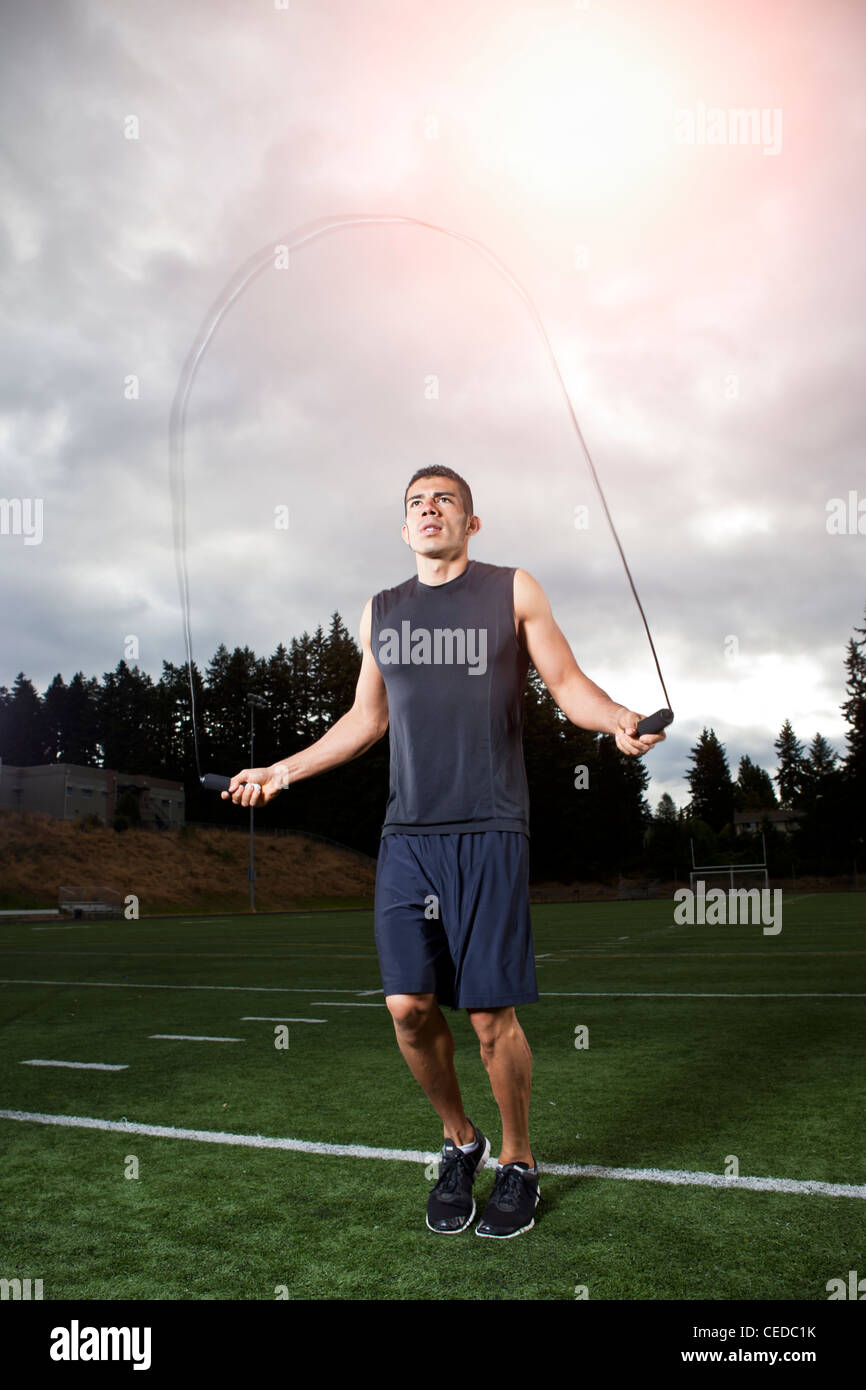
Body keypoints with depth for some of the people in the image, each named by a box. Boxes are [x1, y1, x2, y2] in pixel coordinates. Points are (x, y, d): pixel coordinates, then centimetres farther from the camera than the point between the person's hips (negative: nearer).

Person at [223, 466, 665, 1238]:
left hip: (489, 832, -3)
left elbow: (569, 683, 4)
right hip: (407, 834, 3)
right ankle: (460, 1143, 26)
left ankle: (518, 1162, 24)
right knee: (409, 1005, -1)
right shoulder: (381, 612, 16)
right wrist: (283, 770, 21)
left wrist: (618, 720, -17)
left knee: (491, 1014, -2)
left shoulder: (513, 591, 6)